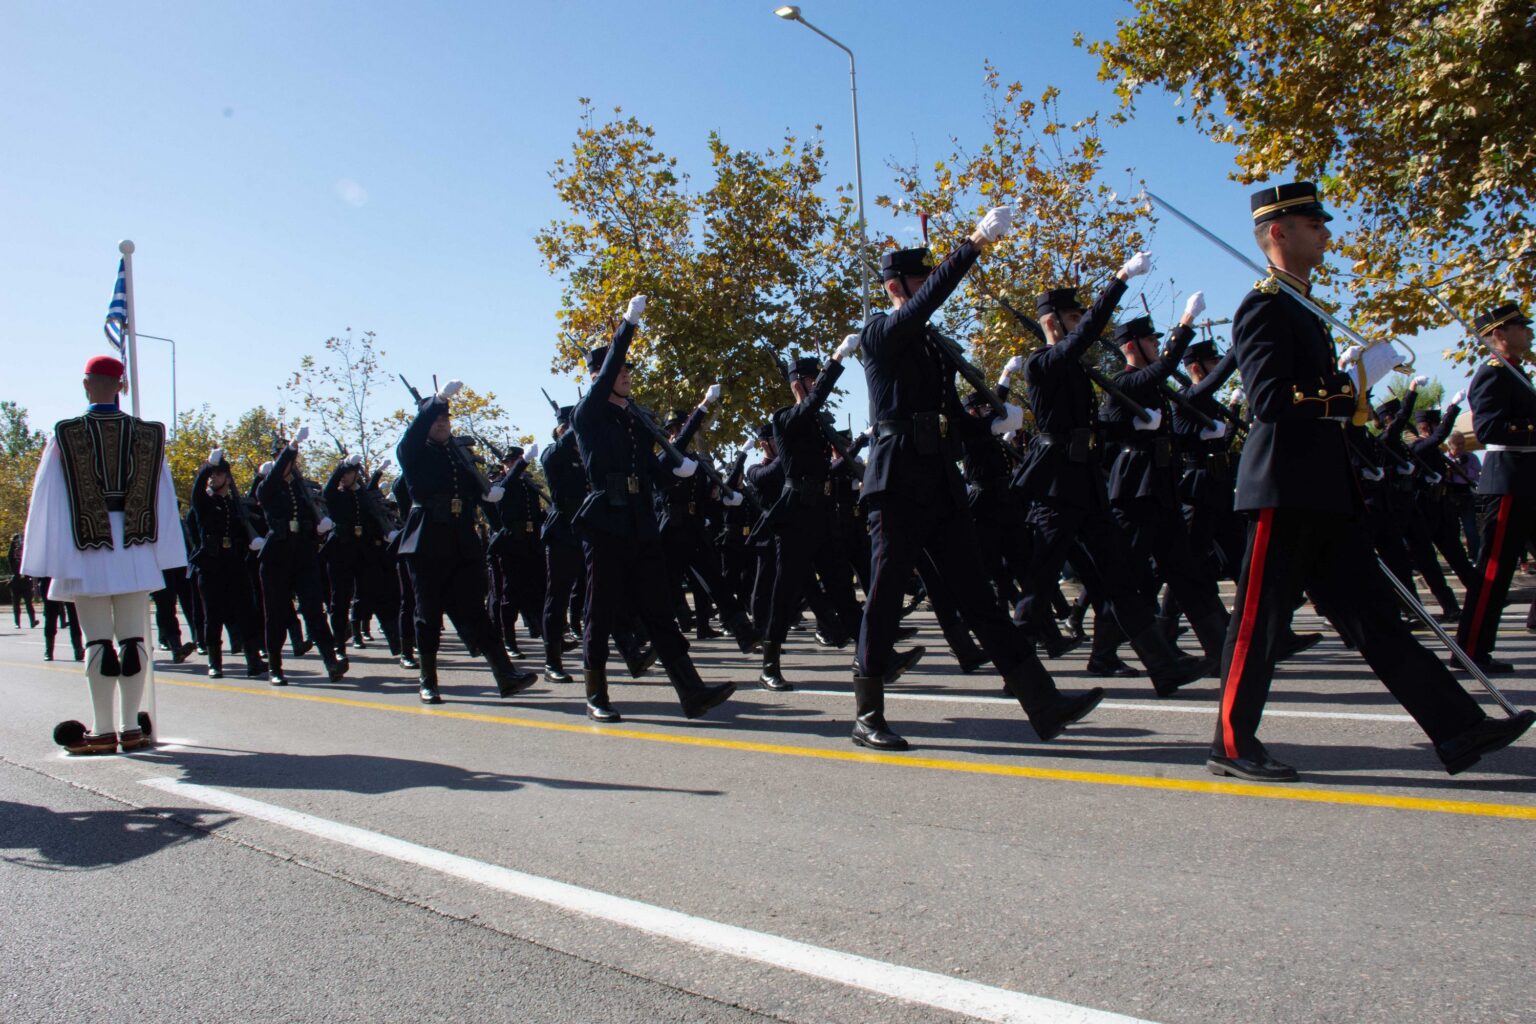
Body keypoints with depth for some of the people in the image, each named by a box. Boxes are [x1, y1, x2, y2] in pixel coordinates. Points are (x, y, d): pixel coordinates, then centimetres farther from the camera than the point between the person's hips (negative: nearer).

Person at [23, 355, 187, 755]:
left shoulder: (64, 436, -4)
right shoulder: (148, 434, 2)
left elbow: (48, 502, -2)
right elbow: (164, 500, 5)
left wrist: (51, 559, 2)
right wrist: (163, 556, 11)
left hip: (88, 554, -2)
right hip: (135, 554, 2)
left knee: (97, 642, 3)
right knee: (133, 639, 6)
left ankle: (102, 732, 6)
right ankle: (131, 729, 10)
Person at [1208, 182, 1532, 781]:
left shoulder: (1298, 307, 22)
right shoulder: (1264, 307, -9)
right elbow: (1270, 400, -21)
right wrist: (1353, 382, -18)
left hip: (1322, 496, 10)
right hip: (1284, 491, -10)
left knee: (1373, 613, 8)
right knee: (1260, 618, -3)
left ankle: (1457, 730, 11)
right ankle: (1232, 745, 6)